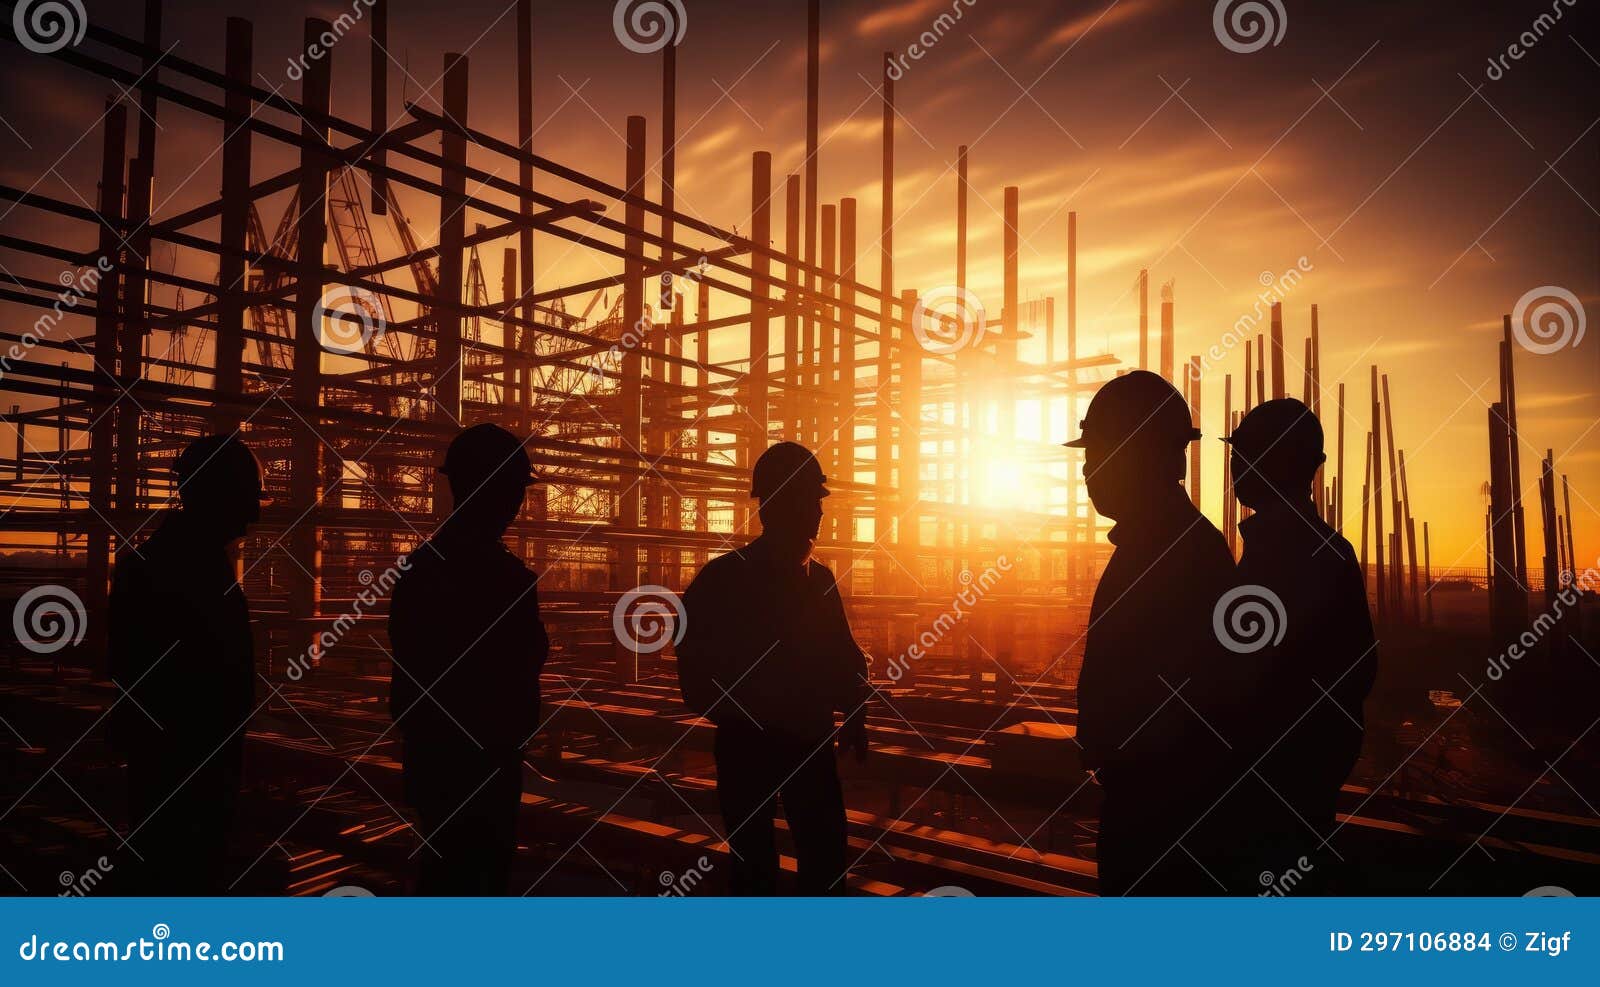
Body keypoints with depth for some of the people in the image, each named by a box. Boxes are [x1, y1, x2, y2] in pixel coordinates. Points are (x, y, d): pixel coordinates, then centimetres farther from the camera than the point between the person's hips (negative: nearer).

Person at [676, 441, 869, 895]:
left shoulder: (820, 578, 8)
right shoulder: (724, 579, -6)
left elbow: (843, 655, 12)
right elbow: (699, 682, -7)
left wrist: (853, 714, -2)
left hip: (811, 745, 4)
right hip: (748, 748, -4)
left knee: (827, 862, 4)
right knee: (754, 866, 6)